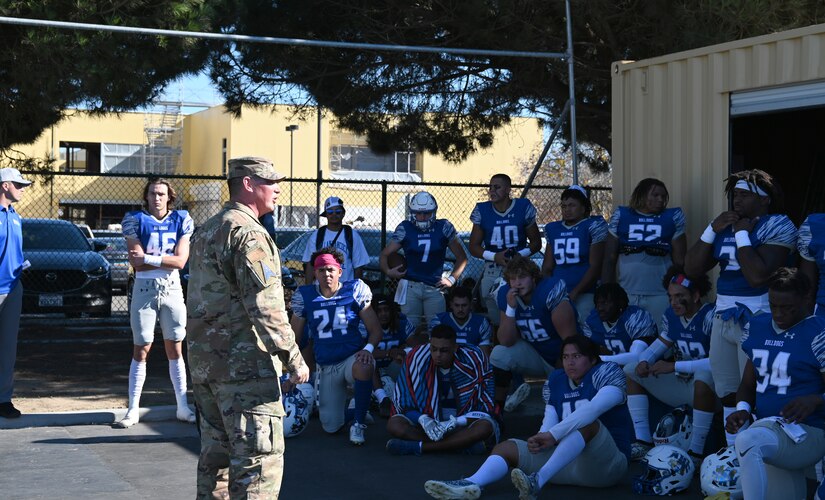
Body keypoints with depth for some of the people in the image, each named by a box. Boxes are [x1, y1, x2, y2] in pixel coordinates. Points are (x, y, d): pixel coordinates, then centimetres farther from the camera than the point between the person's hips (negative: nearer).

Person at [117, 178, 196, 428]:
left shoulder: (181, 220, 2)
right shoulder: (136, 220, -3)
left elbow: (181, 261, -9)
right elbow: (137, 263, -12)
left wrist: (149, 258, -14)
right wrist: (166, 259, -10)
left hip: (172, 289, 2)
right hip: (145, 290, -2)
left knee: (175, 350, 8)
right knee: (141, 350, 1)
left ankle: (183, 407, 14)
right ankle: (133, 410, 5)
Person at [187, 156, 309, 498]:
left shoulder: (206, 231, 18)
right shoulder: (247, 233, -14)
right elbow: (265, 306, -20)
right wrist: (294, 359, -18)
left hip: (204, 363, 10)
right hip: (244, 365, -10)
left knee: (216, 453, 16)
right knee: (259, 457, -8)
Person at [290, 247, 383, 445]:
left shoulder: (354, 290, -5)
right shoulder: (305, 296, 0)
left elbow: (375, 329, -3)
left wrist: (368, 348, -24)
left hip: (353, 358, -3)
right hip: (326, 367, 3)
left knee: (363, 367, -42)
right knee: (331, 427, -2)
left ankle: (359, 423, -18)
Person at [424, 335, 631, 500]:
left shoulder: (606, 372, -6)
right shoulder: (556, 380, 11)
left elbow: (592, 408, -25)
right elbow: (549, 421, -1)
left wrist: (553, 434, -32)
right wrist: (541, 439, -25)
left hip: (605, 464, -6)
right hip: (566, 459, 6)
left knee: (587, 423, -34)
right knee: (507, 447, -8)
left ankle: (537, 481, -51)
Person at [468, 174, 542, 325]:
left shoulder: (523, 208, 1)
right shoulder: (482, 211, 5)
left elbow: (536, 242, 8)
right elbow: (473, 247, 8)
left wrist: (521, 254, -11)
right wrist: (494, 256, -9)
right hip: (493, 270, 2)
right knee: (496, 320, 0)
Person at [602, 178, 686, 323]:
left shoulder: (672, 217, 7)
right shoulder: (621, 216, 8)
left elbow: (679, 260, 7)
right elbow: (609, 259, 8)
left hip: (660, 295, -1)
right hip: (625, 295, 1)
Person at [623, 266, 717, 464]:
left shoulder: (711, 316, -19)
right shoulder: (671, 315, 4)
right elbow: (658, 346, 10)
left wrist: (674, 366, -31)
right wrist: (644, 362, -15)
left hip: (704, 388, -8)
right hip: (681, 385, 8)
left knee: (705, 374, -41)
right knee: (630, 371, 2)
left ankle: (696, 453, -31)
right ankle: (643, 442, -6)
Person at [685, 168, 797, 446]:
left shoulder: (778, 226, -9)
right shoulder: (725, 226, 10)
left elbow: (758, 275, -23)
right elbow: (692, 269, 6)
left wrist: (742, 235, -14)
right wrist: (712, 229, -3)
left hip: (757, 322, -7)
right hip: (723, 319, 7)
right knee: (727, 392, 13)